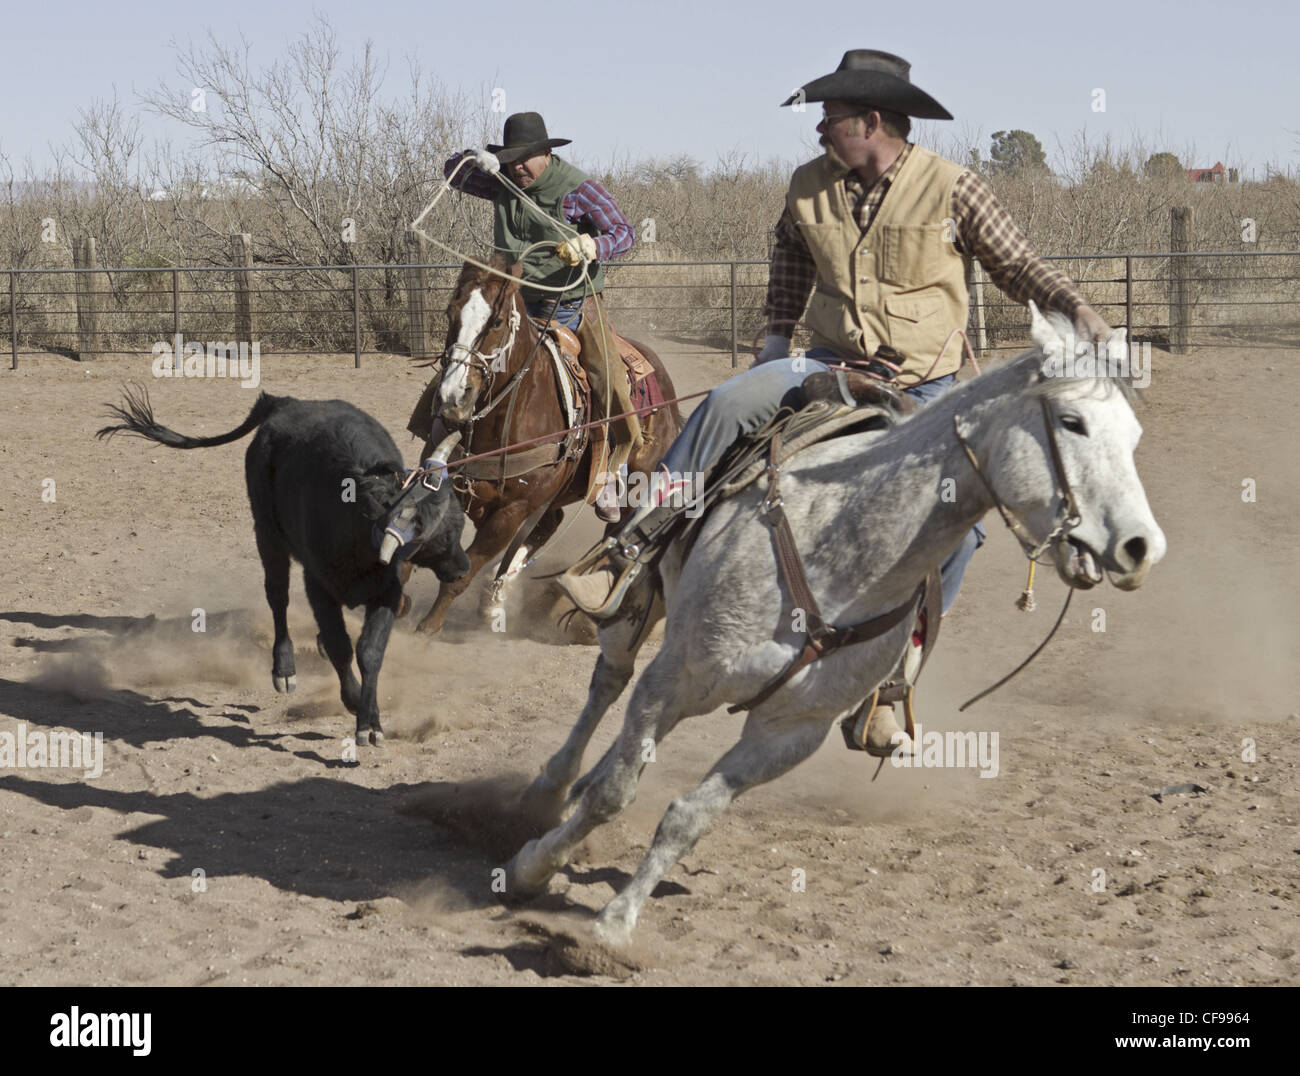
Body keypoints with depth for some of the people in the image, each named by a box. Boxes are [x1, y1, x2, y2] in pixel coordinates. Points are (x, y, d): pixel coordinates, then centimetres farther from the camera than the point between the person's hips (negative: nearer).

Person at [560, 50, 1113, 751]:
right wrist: (777, 338, 17)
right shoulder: (808, 189, 4)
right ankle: (629, 556, -22)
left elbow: (1016, 266, 2)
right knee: (726, 406, -24)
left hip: (923, 389, -2)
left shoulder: (952, 190, -6)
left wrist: (1075, 309, -14)